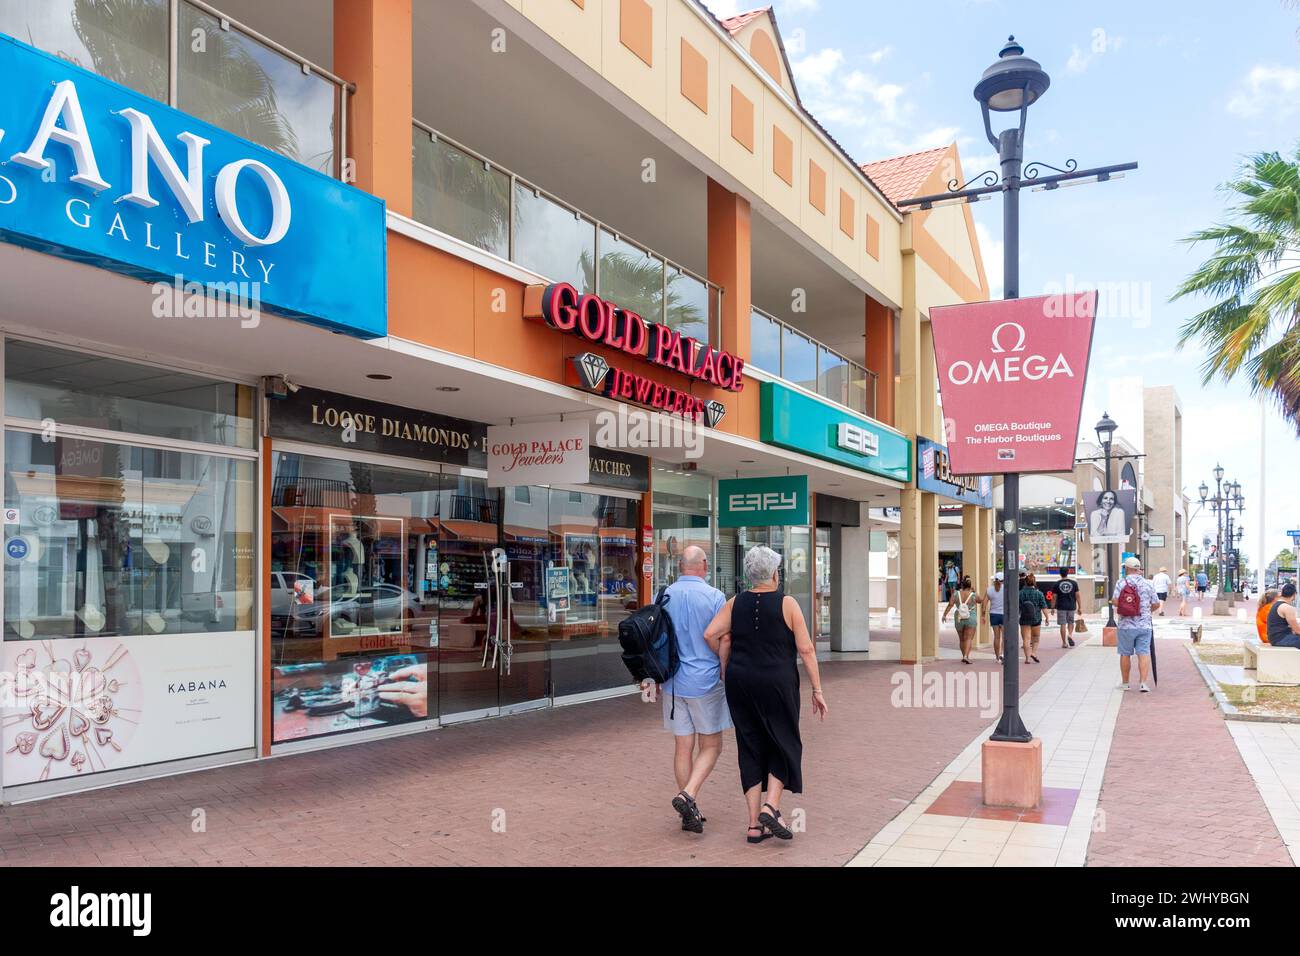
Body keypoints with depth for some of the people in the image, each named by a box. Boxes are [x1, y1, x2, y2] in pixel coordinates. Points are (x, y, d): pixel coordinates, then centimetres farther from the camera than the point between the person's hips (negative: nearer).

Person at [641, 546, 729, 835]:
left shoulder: (663, 597, 3)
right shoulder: (714, 596, -10)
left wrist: (654, 679, 21)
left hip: (674, 683, 4)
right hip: (706, 681, -4)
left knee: (683, 748, 11)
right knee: (711, 746, 9)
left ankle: (691, 813, 15)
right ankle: (687, 795, -9)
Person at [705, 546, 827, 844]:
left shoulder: (735, 604, 4)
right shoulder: (787, 604, -5)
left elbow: (710, 634, -5)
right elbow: (806, 649, -8)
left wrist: (725, 665, 10)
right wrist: (817, 689, -3)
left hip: (740, 684, 4)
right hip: (778, 684, -3)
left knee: (750, 750, 10)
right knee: (783, 745, 14)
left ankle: (755, 825, 12)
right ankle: (771, 807, -2)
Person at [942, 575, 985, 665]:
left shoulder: (956, 594, -6)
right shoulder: (973, 595, -8)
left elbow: (950, 605, -14)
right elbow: (982, 601, 11)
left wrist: (944, 615, -12)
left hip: (959, 619, 2)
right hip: (971, 619, -2)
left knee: (962, 639, 17)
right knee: (969, 639, -5)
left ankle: (964, 656, 27)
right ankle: (966, 656, -22)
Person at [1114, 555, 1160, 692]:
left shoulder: (1121, 582, -4)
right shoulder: (1148, 584, 4)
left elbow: (1115, 600, -16)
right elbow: (1156, 604, 6)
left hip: (1126, 625, -1)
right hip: (1144, 625, 1)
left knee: (1125, 654, 9)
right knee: (1144, 654, 0)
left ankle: (1125, 682, 19)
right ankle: (1143, 683, -10)